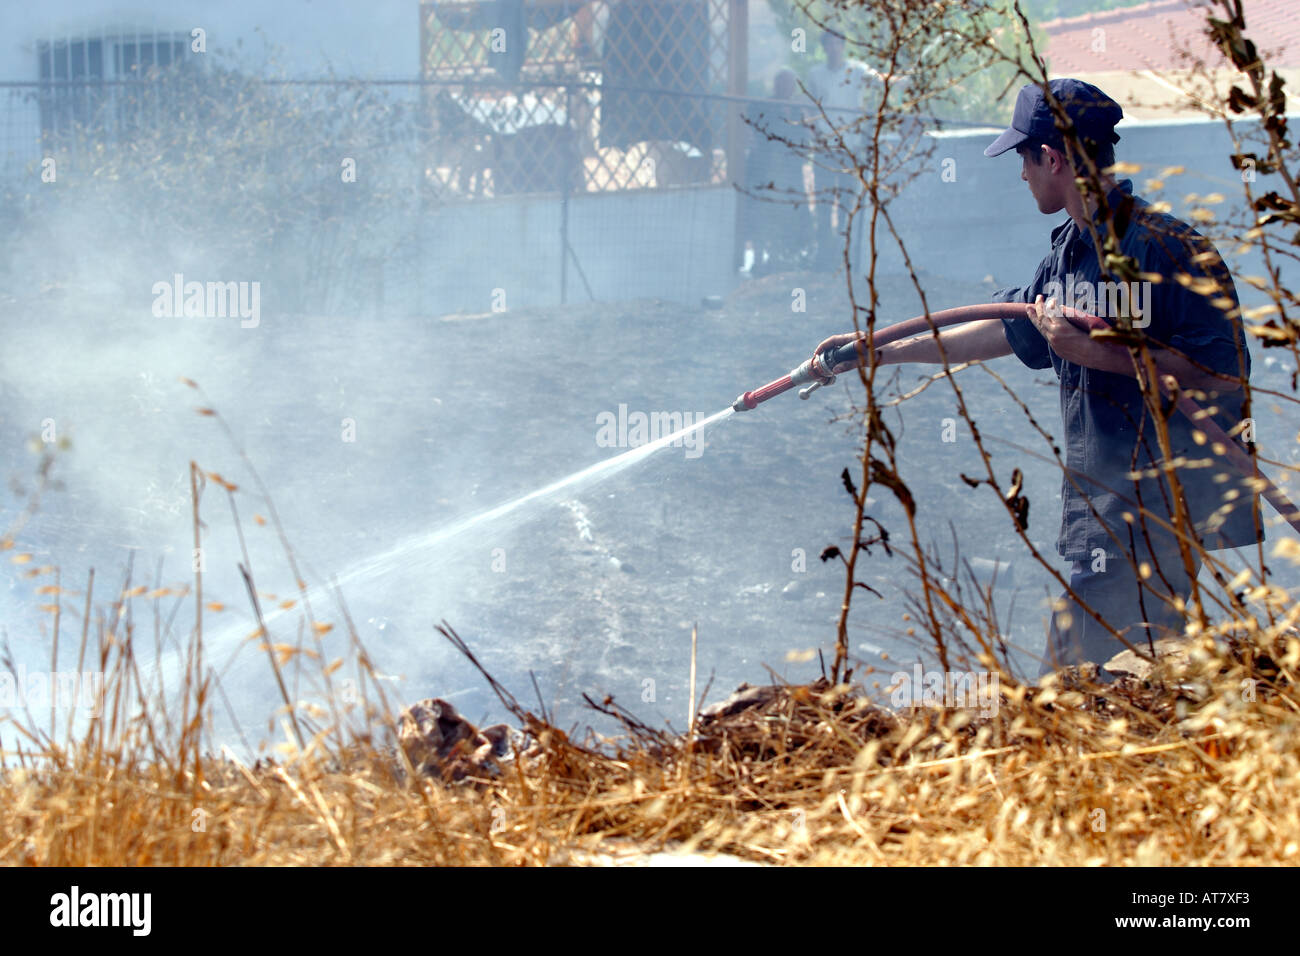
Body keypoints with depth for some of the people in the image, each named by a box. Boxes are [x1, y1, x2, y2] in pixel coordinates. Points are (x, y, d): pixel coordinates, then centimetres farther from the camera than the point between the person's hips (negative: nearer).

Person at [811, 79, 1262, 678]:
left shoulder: (1167, 247, -15)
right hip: (1102, 514, 9)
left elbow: (1224, 372, -19)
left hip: (1158, 511, -9)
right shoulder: (1069, 251, 14)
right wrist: (884, 352, 32)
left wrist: (1098, 352, -21)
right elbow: (1009, 330, 28)